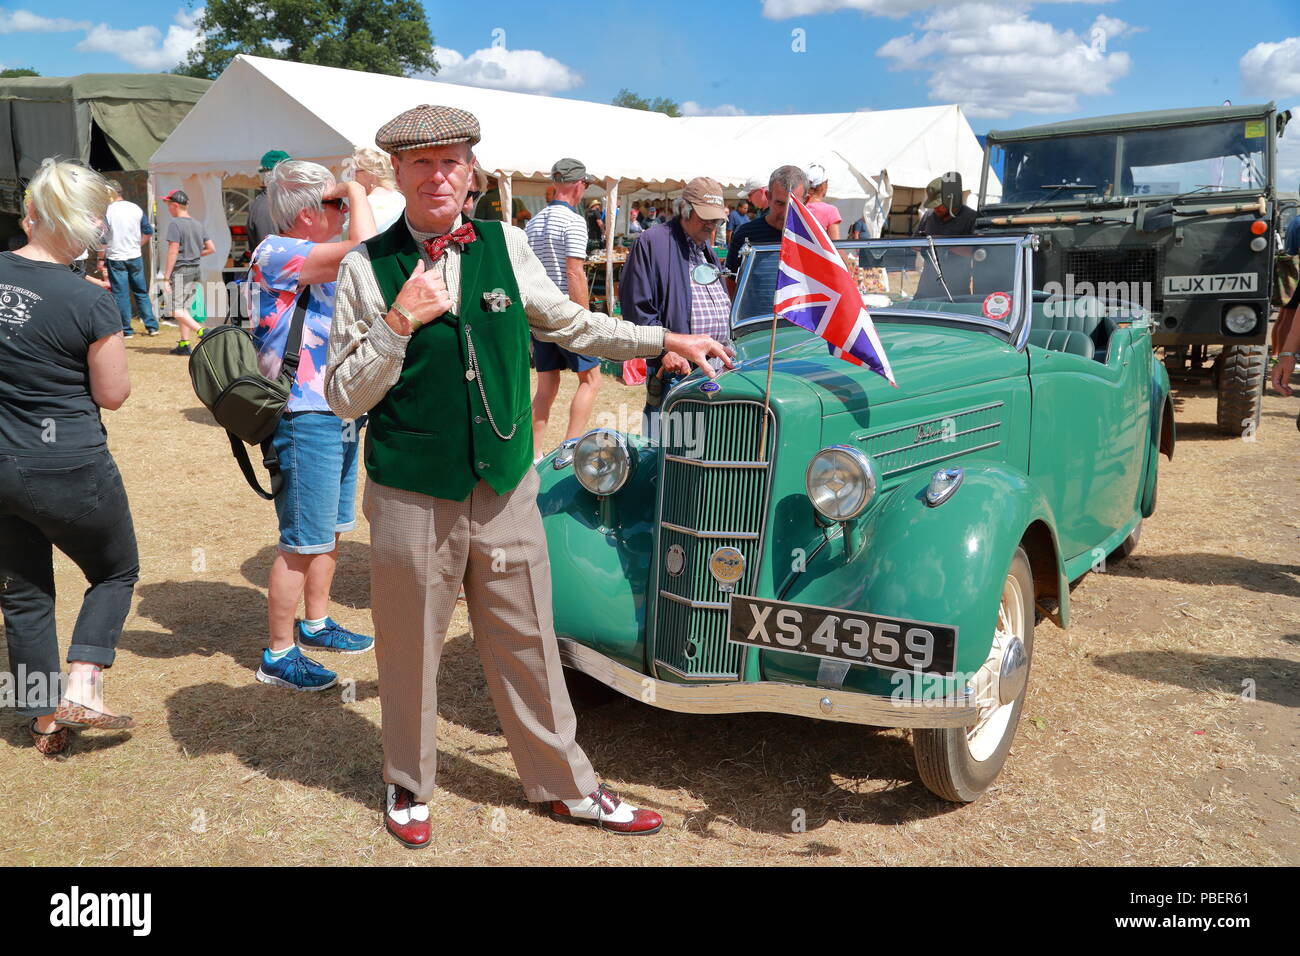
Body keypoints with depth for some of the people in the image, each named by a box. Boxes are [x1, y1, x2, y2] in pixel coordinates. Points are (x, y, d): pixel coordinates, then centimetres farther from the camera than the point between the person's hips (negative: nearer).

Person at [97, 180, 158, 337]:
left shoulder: (106, 211, -10)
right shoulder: (136, 208, 2)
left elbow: (102, 238, -10)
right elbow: (148, 232, 8)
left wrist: (101, 260, -2)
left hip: (115, 258, -4)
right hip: (136, 258, 4)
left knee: (121, 295, 2)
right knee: (141, 292, 12)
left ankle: (126, 330, 6)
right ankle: (151, 326, 10)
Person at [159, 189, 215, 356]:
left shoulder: (175, 224, -12)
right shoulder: (198, 224, 10)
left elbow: (173, 251, -16)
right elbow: (211, 249, 11)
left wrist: (166, 276, -13)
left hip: (180, 270, -8)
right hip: (195, 270, 8)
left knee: (177, 311, -6)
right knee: (184, 308, 13)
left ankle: (202, 332, -23)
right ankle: (184, 344, 13)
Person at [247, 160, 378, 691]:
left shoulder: (315, 259, 14)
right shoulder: (276, 253, -17)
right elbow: (366, 248, -27)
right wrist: (358, 193, -14)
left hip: (339, 414, 10)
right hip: (304, 418, -10)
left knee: (331, 529, 19)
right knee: (303, 542, -2)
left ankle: (316, 624, 35)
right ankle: (279, 655, 11)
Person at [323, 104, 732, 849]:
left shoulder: (505, 245, 4)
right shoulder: (367, 268, -5)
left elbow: (569, 323, 18)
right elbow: (345, 398, -5)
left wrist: (664, 341, 18)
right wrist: (397, 323, -18)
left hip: (508, 489, 2)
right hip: (413, 499, -2)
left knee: (529, 648, 13)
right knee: (411, 652, 13)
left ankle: (568, 785, 32)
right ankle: (410, 788, 38)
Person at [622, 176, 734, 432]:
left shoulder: (706, 247, 20)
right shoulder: (653, 241, -5)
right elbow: (637, 307, -12)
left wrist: (728, 349, 16)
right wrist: (665, 351, -19)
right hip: (675, 368, -7)